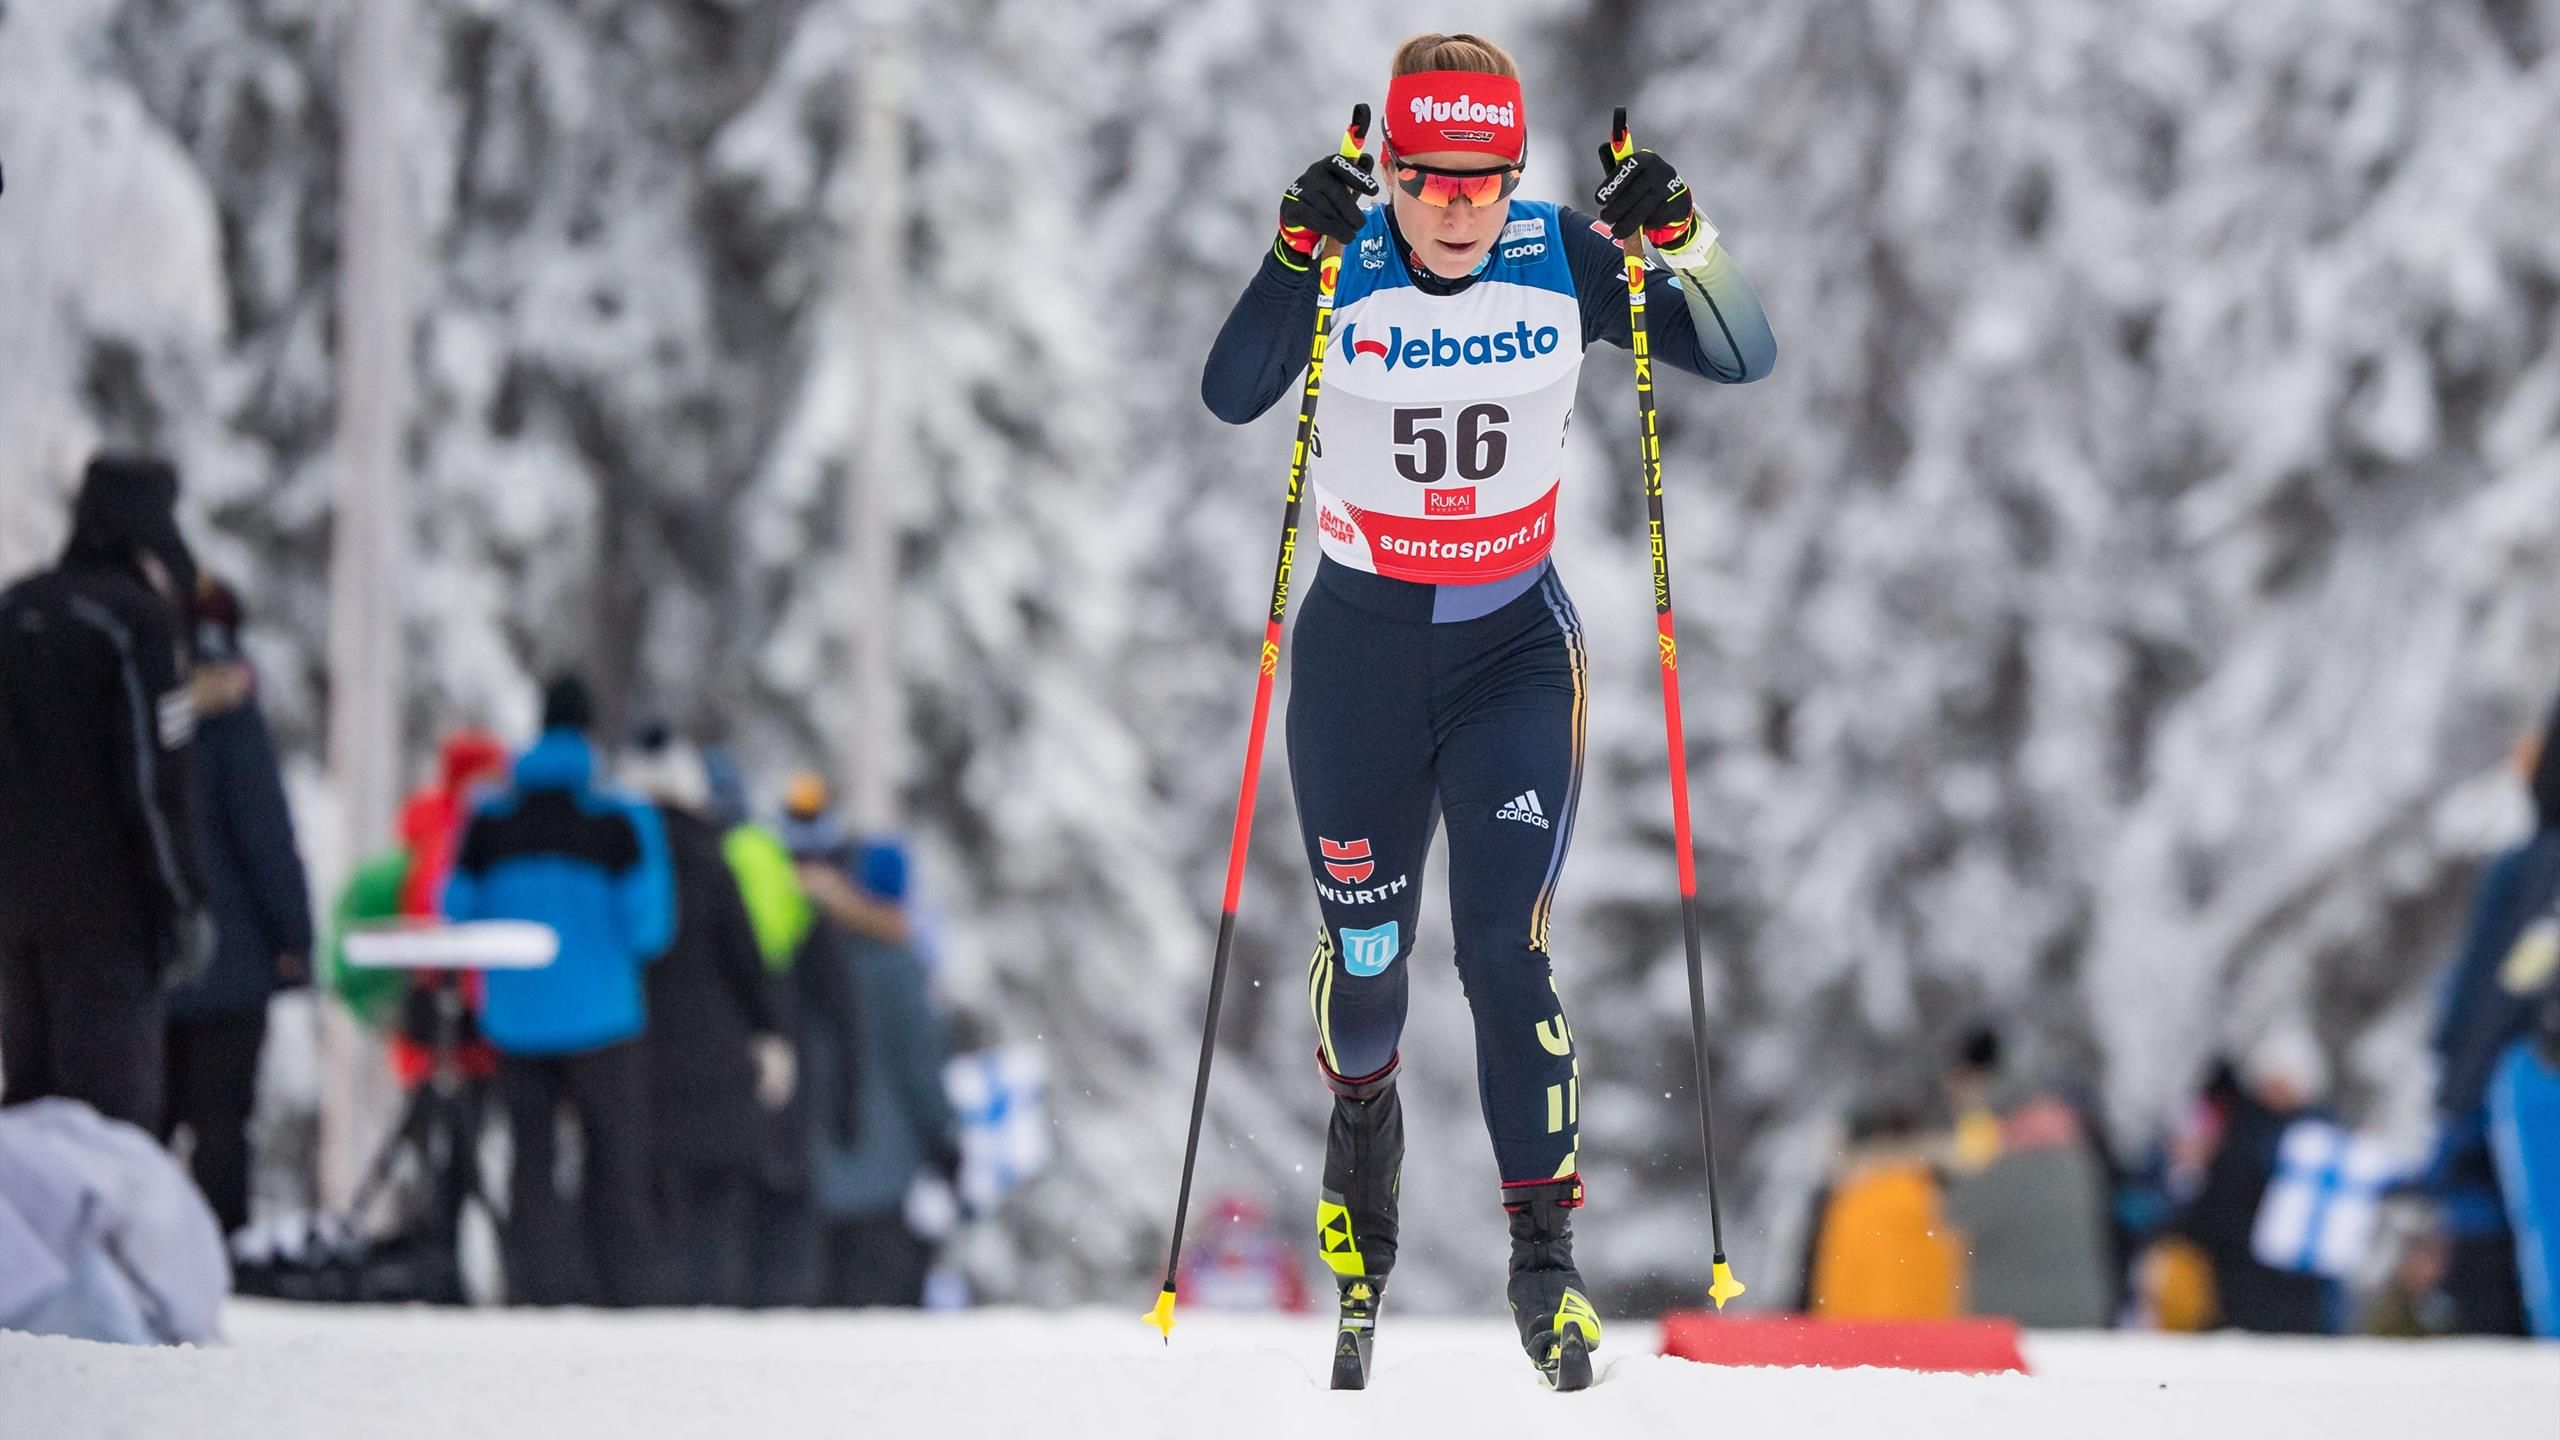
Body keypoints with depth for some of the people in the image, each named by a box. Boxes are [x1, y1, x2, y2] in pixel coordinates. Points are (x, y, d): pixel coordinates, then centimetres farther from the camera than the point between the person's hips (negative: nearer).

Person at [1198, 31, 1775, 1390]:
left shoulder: (1564, 260, -9)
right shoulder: (1342, 266, -13)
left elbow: (1743, 358, -10)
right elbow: (1229, 397, -27)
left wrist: (1677, 238, -27)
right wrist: (1295, 256, -40)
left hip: (1517, 653, 0)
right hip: (1359, 654, 0)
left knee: (1507, 956, -11)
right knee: (1366, 954, 11)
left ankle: (1544, 1257, -5)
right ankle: (1362, 1107, 46)